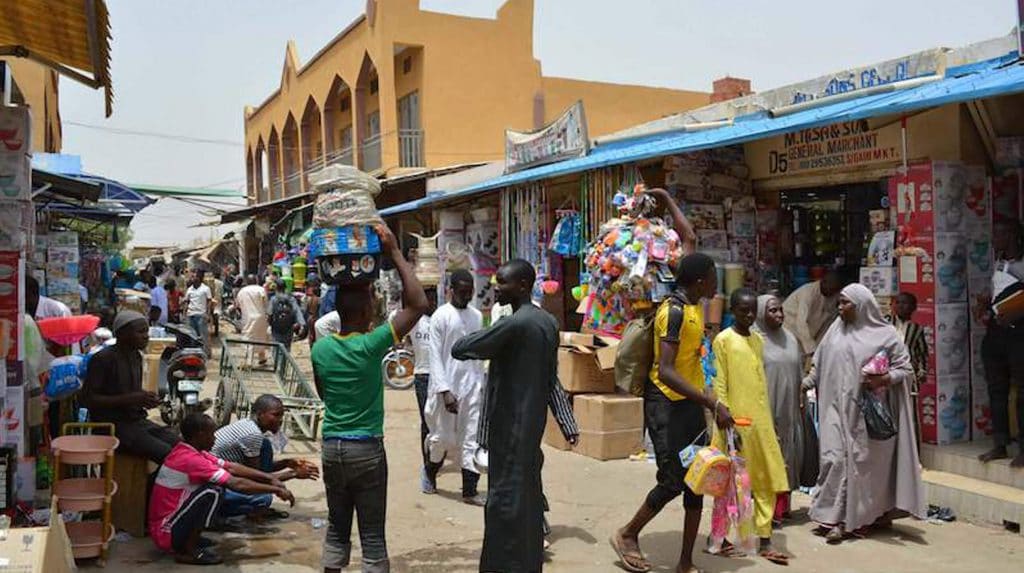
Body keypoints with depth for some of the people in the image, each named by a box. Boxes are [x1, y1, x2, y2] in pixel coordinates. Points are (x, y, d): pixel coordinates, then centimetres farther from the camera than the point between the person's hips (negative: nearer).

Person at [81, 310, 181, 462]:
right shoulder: (102, 359, -13)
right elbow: (87, 399, -17)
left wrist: (146, 398, 0)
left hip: (137, 420, 7)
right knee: (168, 455, -24)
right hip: (111, 425, -7)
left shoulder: (136, 356, 11)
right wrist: (130, 399, -22)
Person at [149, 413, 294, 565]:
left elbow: (231, 467, 6)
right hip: (166, 533, -10)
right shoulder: (190, 459, -24)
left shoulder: (189, 452, 5)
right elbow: (237, 484, -25)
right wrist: (276, 490, -16)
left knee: (218, 484, 10)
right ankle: (187, 551, -10)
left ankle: (189, 539, 12)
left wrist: (270, 478, -1)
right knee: (213, 491, -24)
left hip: (171, 520, 10)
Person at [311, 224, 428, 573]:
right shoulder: (370, 345, -17)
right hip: (367, 448, -5)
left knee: (337, 526, 17)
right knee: (372, 534, 4)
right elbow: (418, 304, -18)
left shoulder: (320, 348, -2)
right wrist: (394, 253, -15)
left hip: (331, 446, 5)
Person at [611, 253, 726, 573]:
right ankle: (627, 535, 17)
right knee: (672, 482, -6)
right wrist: (713, 404, -29)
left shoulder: (696, 308, 11)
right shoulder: (673, 311, -19)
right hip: (666, 404, -9)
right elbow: (665, 371, -28)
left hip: (691, 403, 9)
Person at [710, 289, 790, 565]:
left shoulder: (758, 340, 12)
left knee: (766, 481, 7)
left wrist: (766, 420, 14)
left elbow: (760, 381, 16)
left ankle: (765, 540, 15)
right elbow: (719, 384, -10)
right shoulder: (723, 339, -8)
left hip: (760, 420, 6)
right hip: (736, 421, -6)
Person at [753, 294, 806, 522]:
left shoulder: (790, 338, 12)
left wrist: (801, 402, 13)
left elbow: (799, 373, 17)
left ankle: (782, 504, 21)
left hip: (789, 411, 7)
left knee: (787, 454, 10)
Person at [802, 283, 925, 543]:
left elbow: (905, 368, 0)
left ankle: (877, 513, 20)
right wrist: (804, 384, 4)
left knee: (872, 461, 4)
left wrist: (883, 380, -16)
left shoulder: (885, 334, -1)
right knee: (837, 458, -4)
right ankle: (834, 518, 0)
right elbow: (819, 366, 14)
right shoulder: (836, 331, 10)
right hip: (839, 408, 2)